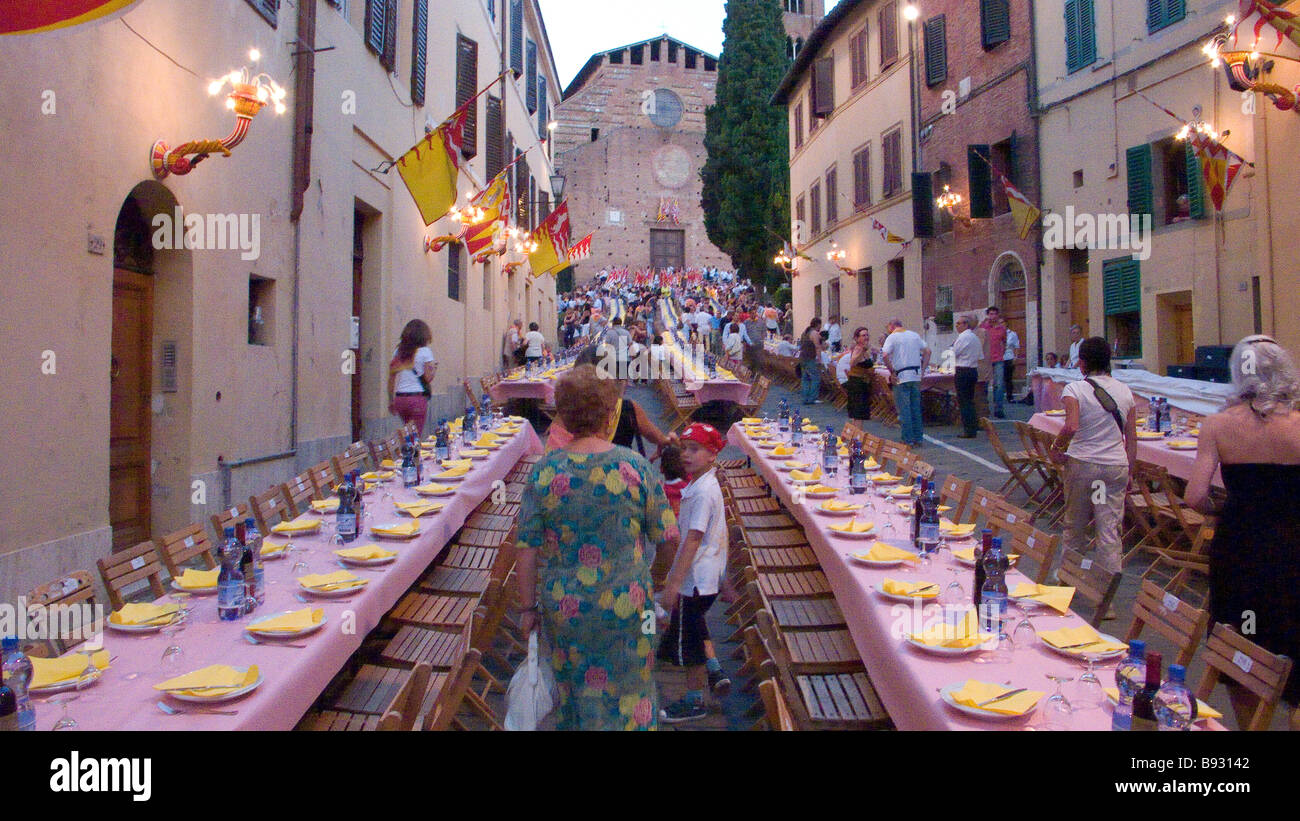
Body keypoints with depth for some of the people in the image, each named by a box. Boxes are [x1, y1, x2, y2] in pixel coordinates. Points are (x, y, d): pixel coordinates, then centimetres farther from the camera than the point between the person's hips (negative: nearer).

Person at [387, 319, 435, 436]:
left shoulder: (398, 351, 11)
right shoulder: (425, 351, -3)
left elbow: (391, 379, 10)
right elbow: (428, 378, -8)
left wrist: (391, 401, 16)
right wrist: (434, 366, 10)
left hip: (400, 398, 5)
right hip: (417, 398, -5)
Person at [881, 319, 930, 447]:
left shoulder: (892, 337, -4)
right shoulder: (915, 335, 12)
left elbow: (885, 355, -18)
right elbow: (927, 351, 12)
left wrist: (892, 372, -10)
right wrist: (922, 369, 11)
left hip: (901, 377, -5)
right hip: (916, 376, 5)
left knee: (904, 409, -1)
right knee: (916, 408, 12)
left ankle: (908, 440, -1)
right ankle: (918, 438, 16)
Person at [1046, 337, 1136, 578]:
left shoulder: (1075, 389, -7)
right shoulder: (1125, 391, 7)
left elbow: (1071, 427, -24)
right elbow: (1131, 438, 8)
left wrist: (1056, 446, -7)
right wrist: (1128, 472, 15)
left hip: (1083, 464, -3)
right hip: (1117, 466, 3)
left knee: (1075, 527, 12)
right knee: (1110, 531, 4)